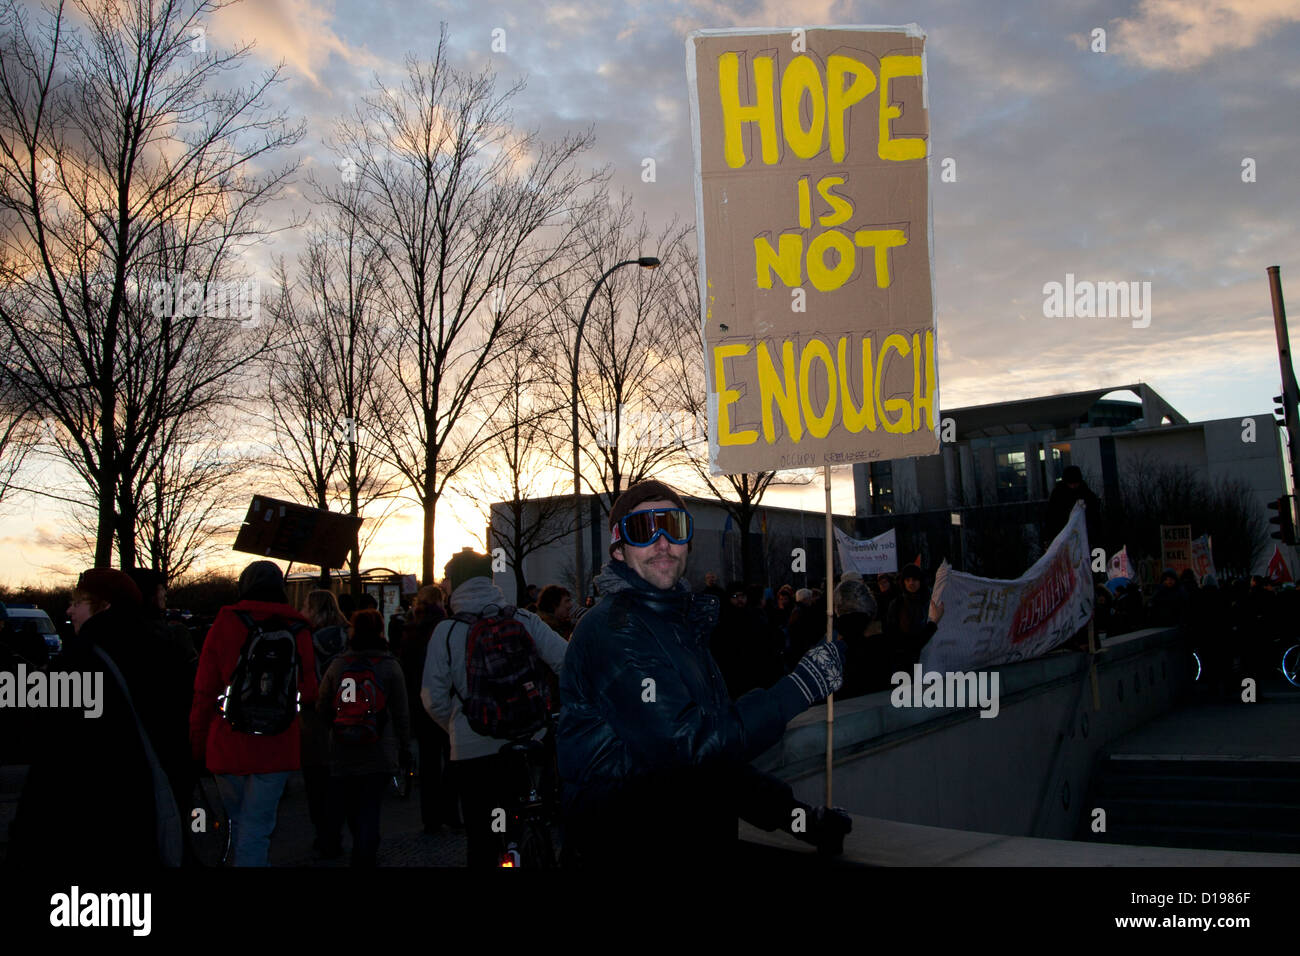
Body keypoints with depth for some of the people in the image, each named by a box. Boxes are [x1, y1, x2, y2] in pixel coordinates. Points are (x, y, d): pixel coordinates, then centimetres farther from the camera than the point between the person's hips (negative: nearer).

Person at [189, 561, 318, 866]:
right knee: (257, 826, 3)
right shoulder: (297, 630, -3)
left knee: (237, 821, 20)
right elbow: (309, 694, -1)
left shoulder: (224, 624, -3)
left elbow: (204, 692, -3)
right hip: (275, 749, -1)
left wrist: (198, 743, 7)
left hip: (227, 746, 1)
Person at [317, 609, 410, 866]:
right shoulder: (390, 666, -4)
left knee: (344, 806, 18)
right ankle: (365, 857, 1)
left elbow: (321, 708, 6)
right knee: (370, 809, 2)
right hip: (379, 754, -2)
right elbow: (401, 713, -3)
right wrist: (404, 749, 6)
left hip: (341, 754, 2)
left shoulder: (337, 665, 1)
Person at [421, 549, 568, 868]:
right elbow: (567, 662, -7)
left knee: (481, 840, 9)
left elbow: (434, 698, -7)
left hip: (472, 751, -2)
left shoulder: (446, 631, -5)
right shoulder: (524, 620, -2)